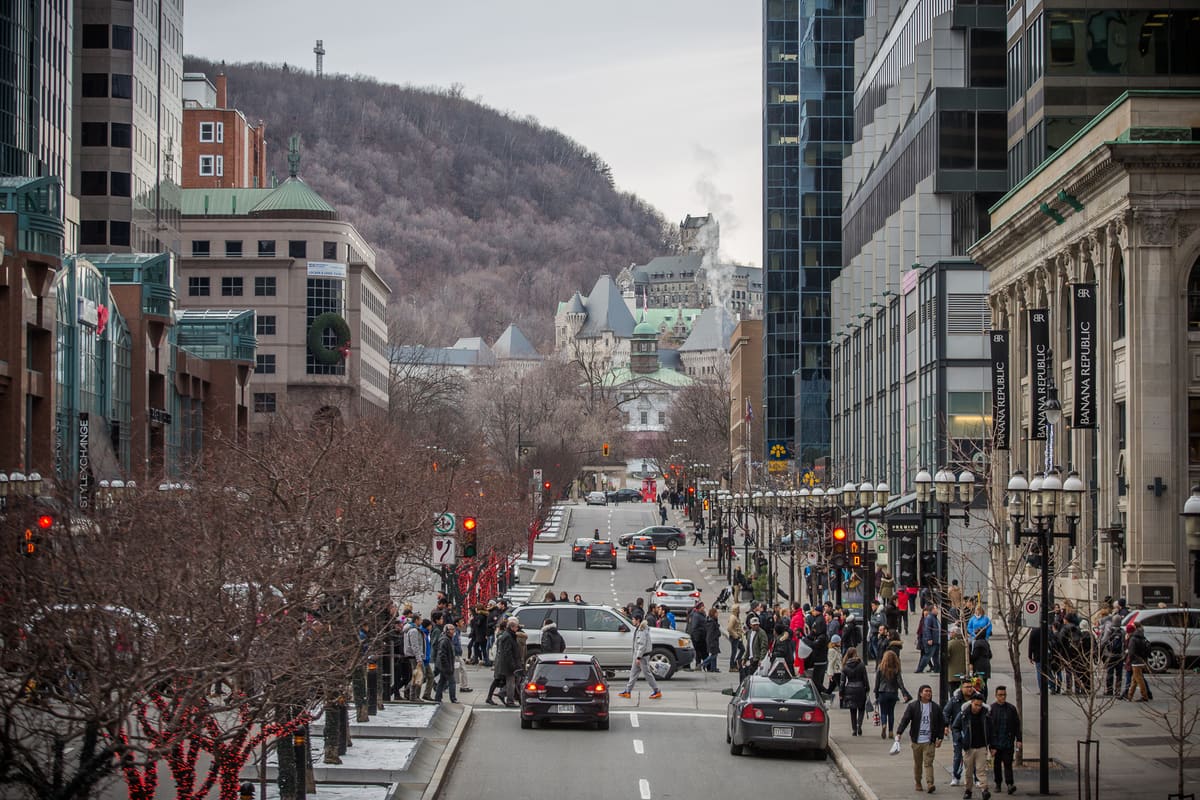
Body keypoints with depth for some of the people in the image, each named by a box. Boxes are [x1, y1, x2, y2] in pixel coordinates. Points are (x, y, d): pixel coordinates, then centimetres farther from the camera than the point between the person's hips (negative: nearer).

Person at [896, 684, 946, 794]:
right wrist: (899, 733, -18)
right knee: (917, 763, 9)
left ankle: (930, 784, -19)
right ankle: (918, 784, 22)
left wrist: (940, 738, 6)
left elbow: (941, 724, 13)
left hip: (929, 741, 0)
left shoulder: (935, 708, 8)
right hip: (916, 740, 0)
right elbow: (905, 719, -6)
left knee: (928, 763, -10)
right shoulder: (912, 706, 2)